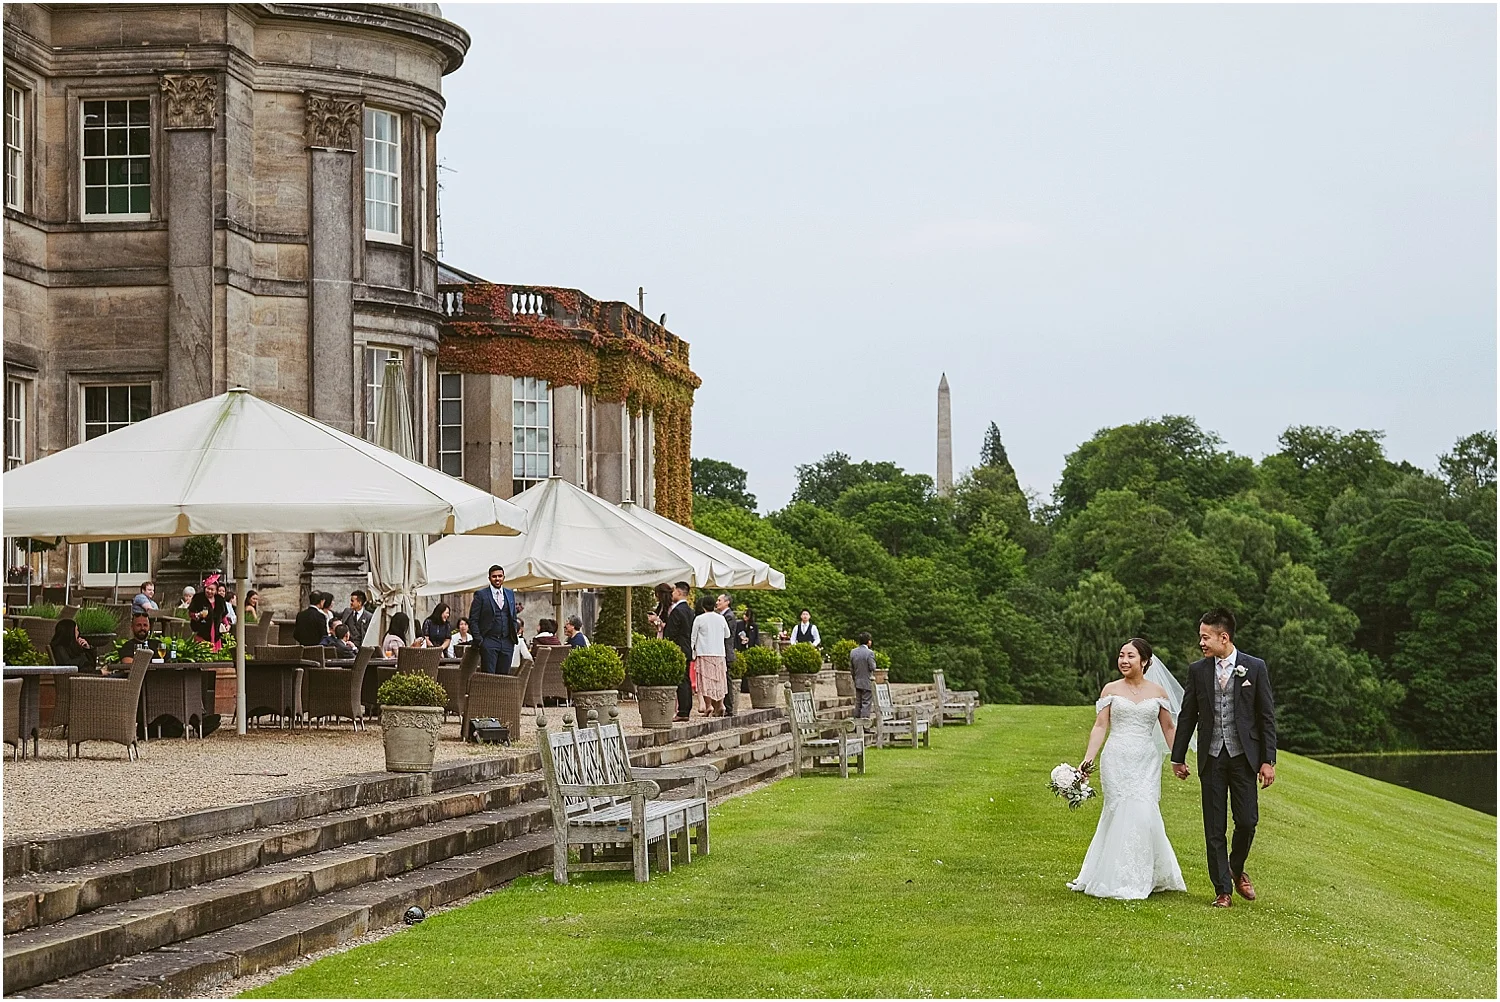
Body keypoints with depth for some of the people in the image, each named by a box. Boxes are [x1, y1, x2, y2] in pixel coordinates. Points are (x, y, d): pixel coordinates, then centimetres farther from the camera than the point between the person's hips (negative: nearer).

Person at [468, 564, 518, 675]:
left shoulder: (510, 594, 14)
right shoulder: (481, 595, -1)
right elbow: (473, 620, -2)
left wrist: (513, 637, 10)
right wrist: (479, 640, -9)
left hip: (507, 642, 4)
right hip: (489, 642, -4)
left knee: (504, 675, 3)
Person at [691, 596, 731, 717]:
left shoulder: (699, 619, -6)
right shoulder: (721, 618, 4)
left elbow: (693, 637, -1)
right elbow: (727, 635, 16)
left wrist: (692, 653, 7)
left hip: (704, 653, -3)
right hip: (719, 653, 3)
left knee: (706, 679, -3)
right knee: (718, 679, 10)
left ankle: (708, 705, -12)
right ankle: (719, 705, 6)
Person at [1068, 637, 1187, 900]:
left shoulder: (1157, 692, 8)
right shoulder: (1111, 690, 5)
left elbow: (1169, 728, 14)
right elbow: (1100, 726, 0)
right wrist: (1088, 758, -10)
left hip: (1147, 762, 1)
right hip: (1117, 761, -1)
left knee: (1144, 814, -8)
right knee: (1119, 814, -2)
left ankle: (1144, 876, 8)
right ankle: (1119, 880, 7)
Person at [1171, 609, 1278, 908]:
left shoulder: (1255, 668, -1)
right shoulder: (1198, 670, 4)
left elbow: (1267, 716, 0)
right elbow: (1187, 716, 10)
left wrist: (1268, 760, -4)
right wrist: (1178, 757, 11)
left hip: (1243, 756, -2)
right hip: (1211, 758, 2)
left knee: (1247, 821, -4)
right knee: (1214, 828, 2)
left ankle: (1237, 870, 24)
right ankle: (1223, 890, 9)